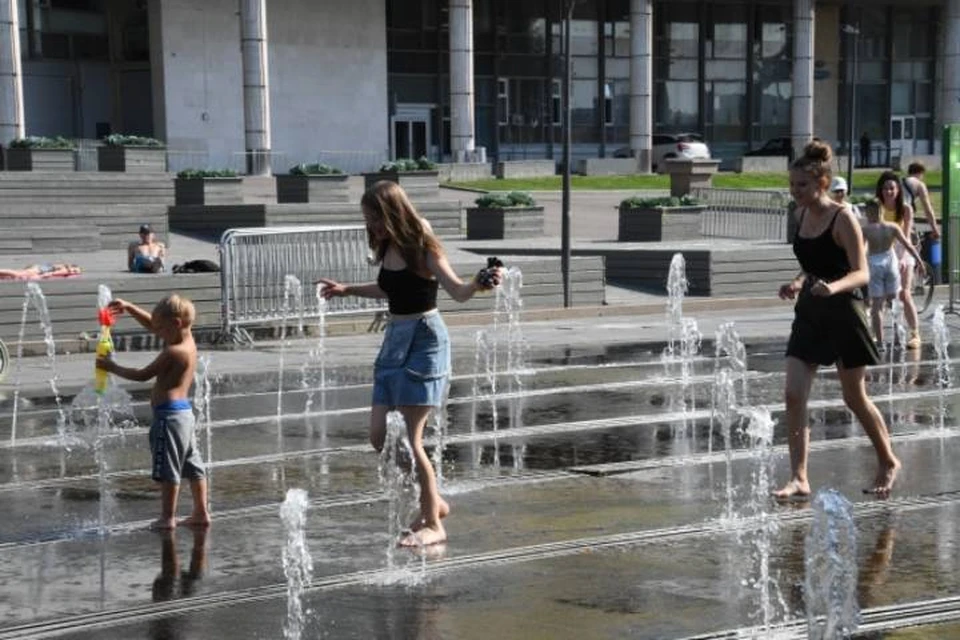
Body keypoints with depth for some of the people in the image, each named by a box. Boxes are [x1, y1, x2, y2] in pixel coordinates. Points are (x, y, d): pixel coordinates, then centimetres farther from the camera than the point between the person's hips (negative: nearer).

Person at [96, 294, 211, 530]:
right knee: (192, 465, 13)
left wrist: (112, 367, -2)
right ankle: (201, 513, 17)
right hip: (184, 412, 10)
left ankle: (168, 517, 0)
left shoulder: (173, 352, -17)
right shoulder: (188, 340, 9)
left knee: (168, 469, -4)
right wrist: (128, 307, 17)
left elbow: (142, 375, -12)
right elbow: (152, 323, 22)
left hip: (169, 414, -10)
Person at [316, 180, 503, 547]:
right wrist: (347, 290, 37)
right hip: (395, 339, 8)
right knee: (379, 435, 6)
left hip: (423, 341, -8)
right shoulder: (387, 249, 8)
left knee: (408, 440, -8)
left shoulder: (422, 249, -14)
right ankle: (433, 502, 23)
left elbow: (457, 292, -26)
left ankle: (433, 525, 6)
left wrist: (478, 285, -47)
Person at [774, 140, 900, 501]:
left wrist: (834, 287, -37)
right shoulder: (801, 216, 6)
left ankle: (888, 462, 31)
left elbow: (862, 273, -18)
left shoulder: (842, 219, -14)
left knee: (854, 398, 8)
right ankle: (799, 479, -4)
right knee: (793, 395, -6)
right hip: (809, 313, 6)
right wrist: (798, 283, 0)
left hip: (842, 313, -6)